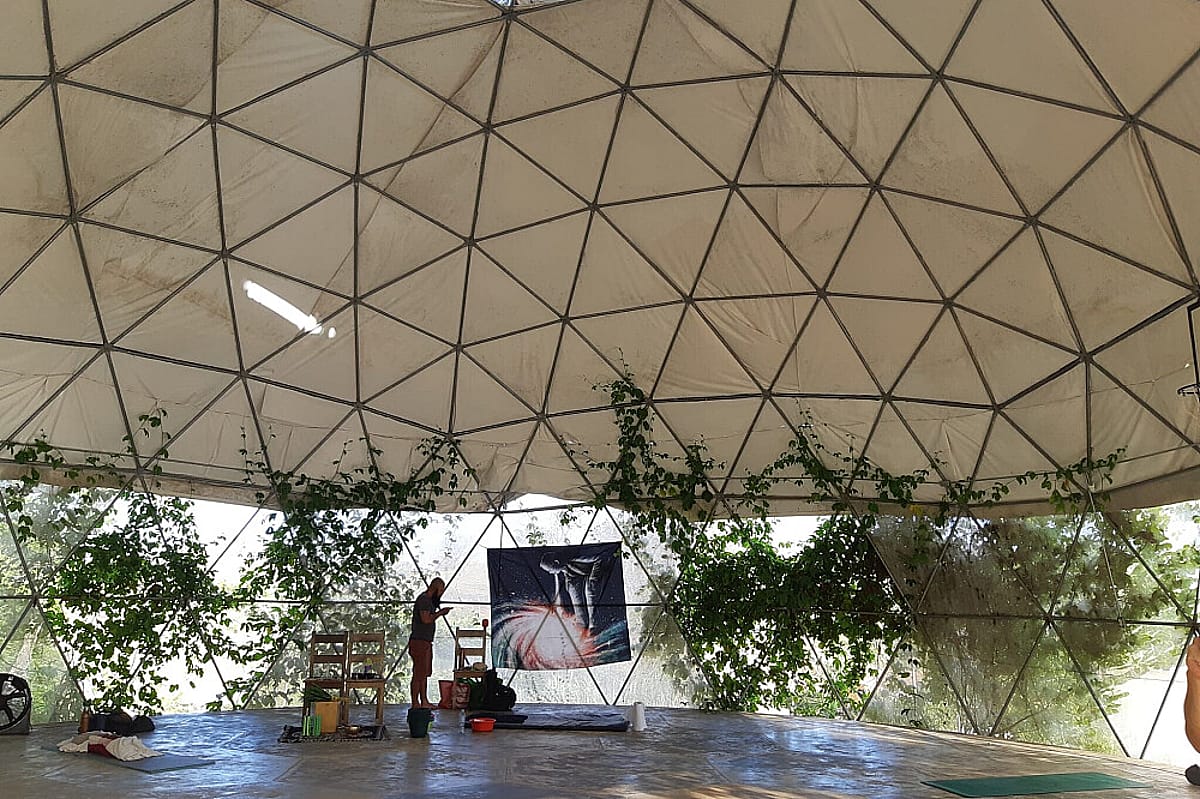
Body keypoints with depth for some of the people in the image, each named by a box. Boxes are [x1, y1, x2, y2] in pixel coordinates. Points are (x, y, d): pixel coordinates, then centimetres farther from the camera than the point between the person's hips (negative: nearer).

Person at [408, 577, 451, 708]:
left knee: (424, 674, 13)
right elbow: (426, 619, -24)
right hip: (419, 642, -10)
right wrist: (440, 613, -14)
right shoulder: (423, 599, -14)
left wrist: (439, 612, 10)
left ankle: (424, 702, 18)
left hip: (426, 642, 10)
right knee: (418, 674, -6)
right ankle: (415, 704, -2)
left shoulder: (429, 600, 18)